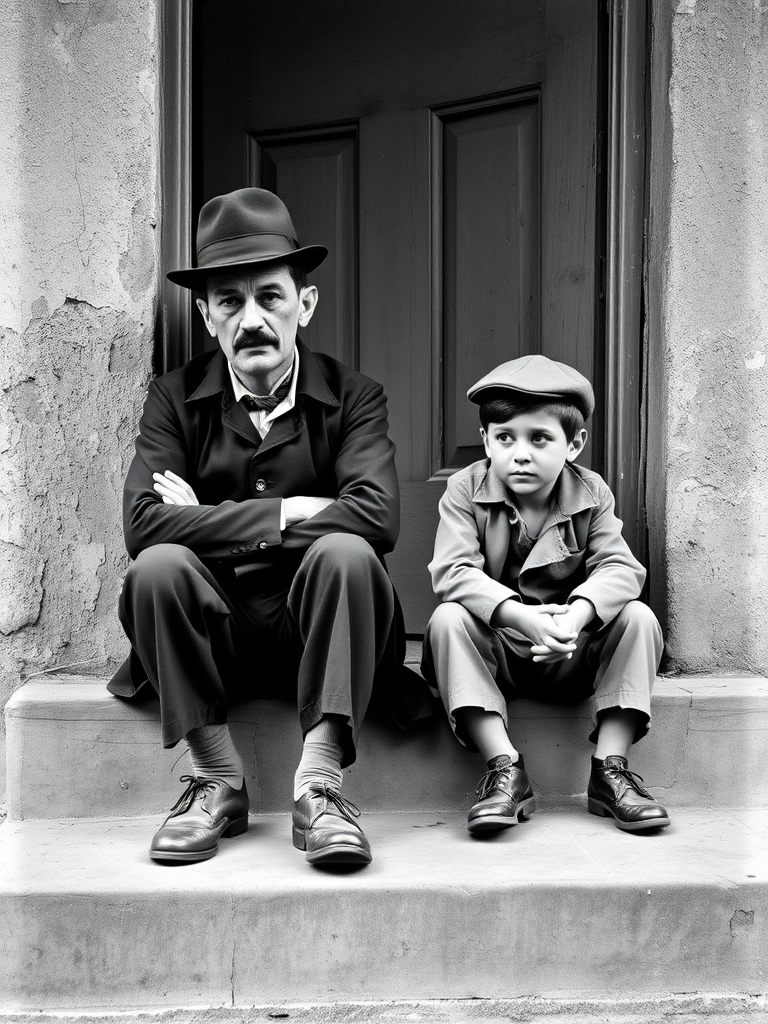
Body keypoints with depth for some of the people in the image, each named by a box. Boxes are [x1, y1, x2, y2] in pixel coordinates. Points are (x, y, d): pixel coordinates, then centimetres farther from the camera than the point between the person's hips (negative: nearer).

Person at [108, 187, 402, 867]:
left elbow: (378, 516, -20)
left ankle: (319, 784, -25)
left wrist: (213, 521, -17)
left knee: (345, 551, -30)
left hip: (315, 632, -1)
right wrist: (287, 513, -19)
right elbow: (143, 524, -15)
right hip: (214, 639, 1)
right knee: (159, 566, -27)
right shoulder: (175, 399, 2)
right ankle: (218, 780, -14)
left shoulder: (353, 398, -1)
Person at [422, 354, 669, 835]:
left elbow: (620, 568, -15)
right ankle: (506, 769, -29)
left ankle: (611, 768, -17)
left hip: (570, 652, 2)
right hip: (494, 648, -1)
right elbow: (453, 571, -23)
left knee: (639, 618, -21)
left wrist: (576, 614, -37)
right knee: (447, 620, -30)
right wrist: (523, 617, -39)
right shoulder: (465, 490, -10)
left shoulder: (591, 494, -3)